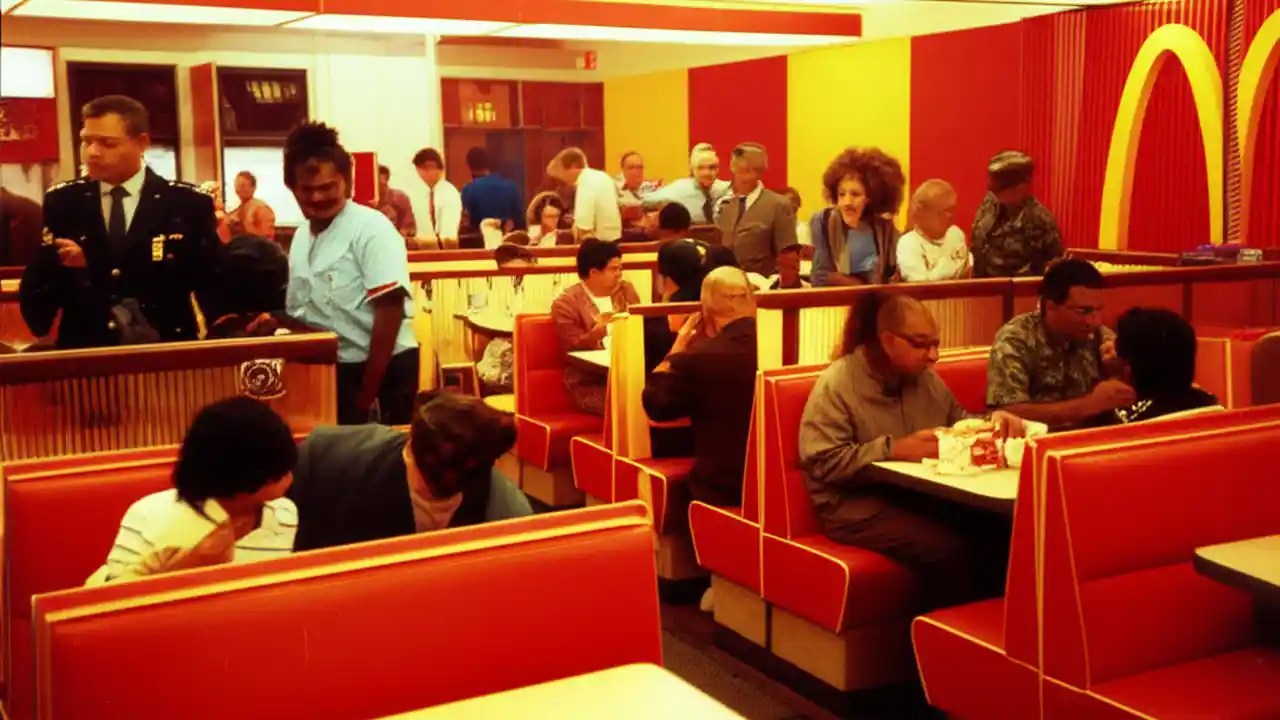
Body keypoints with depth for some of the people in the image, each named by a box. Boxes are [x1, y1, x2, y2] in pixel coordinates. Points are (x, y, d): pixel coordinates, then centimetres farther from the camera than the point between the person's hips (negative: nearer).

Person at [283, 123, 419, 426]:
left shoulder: (371, 228, -12)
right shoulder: (301, 237, 10)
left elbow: (390, 308, -18)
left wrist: (368, 390, -19)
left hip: (384, 371, -6)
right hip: (329, 370, 7)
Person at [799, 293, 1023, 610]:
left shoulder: (926, 378, 13)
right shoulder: (837, 383, -9)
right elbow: (821, 462, -17)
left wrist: (992, 421, 3)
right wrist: (894, 450, -23)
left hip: (921, 494, 7)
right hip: (858, 503, -7)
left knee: (1001, 528, -20)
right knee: (949, 549, -31)